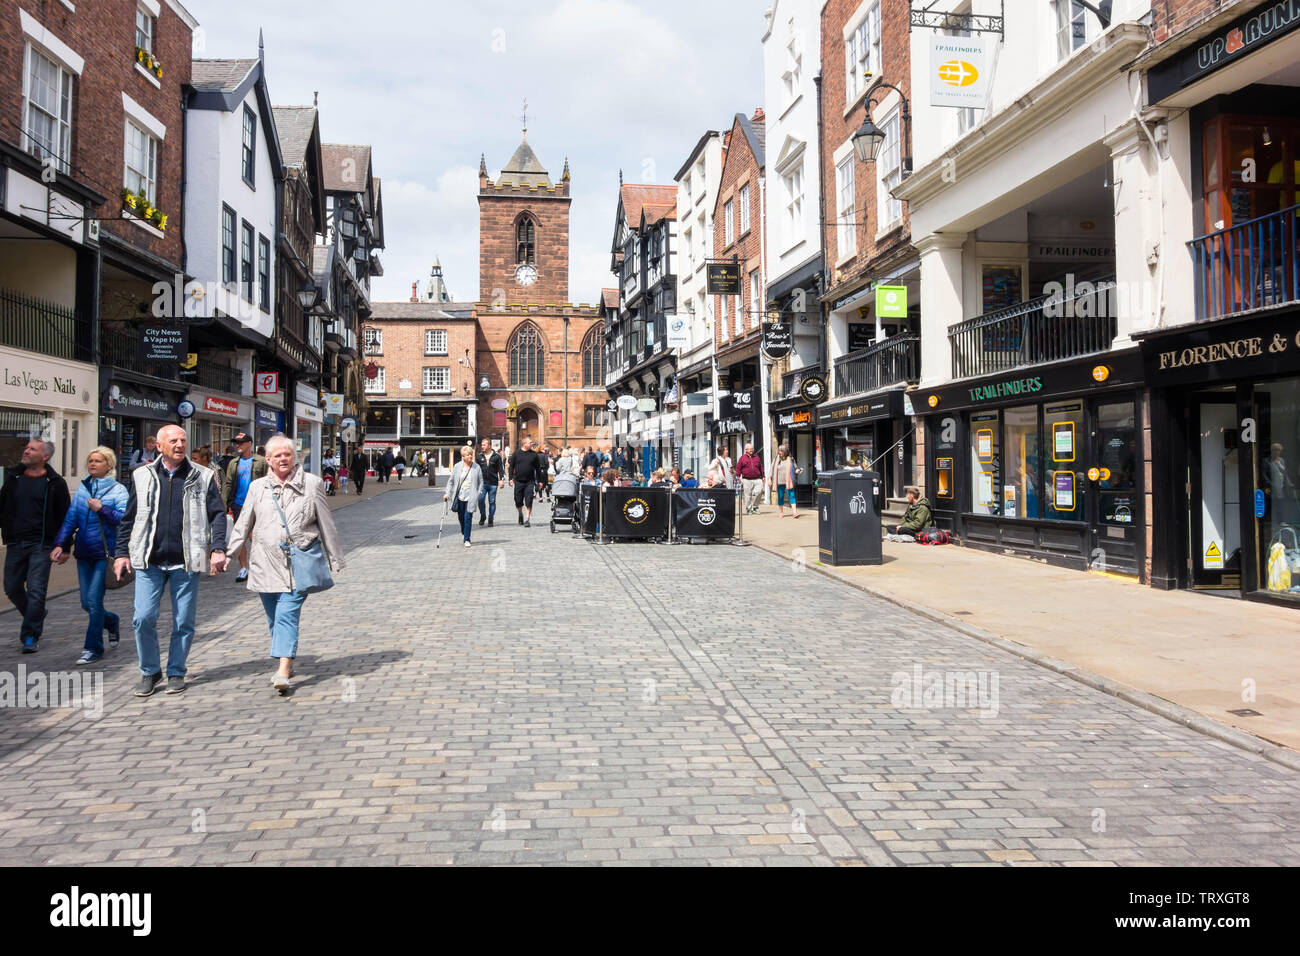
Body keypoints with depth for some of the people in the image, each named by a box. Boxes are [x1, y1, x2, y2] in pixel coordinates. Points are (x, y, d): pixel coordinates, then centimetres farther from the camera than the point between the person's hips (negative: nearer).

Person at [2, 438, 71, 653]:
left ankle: (30, 637, -1)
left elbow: (65, 516, 0)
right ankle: (35, 618, 33)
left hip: (41, 544, -5)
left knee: (36, 591, -7)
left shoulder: (55, 483, -3)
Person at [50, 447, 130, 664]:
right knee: (86, 603, 8)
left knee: (93, 599, -9)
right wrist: (60, 545, 5)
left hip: (105, 553, -5)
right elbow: (71, 519, 13)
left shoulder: (118, 489, -3)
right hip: (84, 553, 5)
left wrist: (102, 509, -17)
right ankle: (112, 622, 37)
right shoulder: (82, 488, 12)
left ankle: (93, 648, 3)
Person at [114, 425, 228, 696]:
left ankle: (176, 673, 20)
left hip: (185, 562, -1)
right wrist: (122, 553, 6)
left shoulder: (203, 477, 4)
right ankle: (149, 672, 14)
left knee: (183, 621, 5)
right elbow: (128, 518, 12)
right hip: (149, 561, 1)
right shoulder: (142, 476, 8)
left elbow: (218, 514, 2)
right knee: (143, 618, -5)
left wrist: (218, 549, -9)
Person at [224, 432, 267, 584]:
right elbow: (229, 485, 12)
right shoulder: (233, 463, 12)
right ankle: (243, 568, 14)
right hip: (238, 505, 5)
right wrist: (229, 505, 5)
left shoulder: (261, 462, -1)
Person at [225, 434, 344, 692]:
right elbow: (243, 525, 15)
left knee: (287, 615, -14)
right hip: (266, 563, 4)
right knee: (274, 619, 10)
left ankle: (283, 671, -19)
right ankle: (286, 664, 26)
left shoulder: (311, 484, 3)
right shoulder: (257, 487, 11)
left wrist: (335, 559, 9)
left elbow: (326, 524, 7)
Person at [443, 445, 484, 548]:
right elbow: (451, 481, 8)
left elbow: (481, 482, 7)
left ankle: (467, 539, -3)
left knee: (468, 518, -8)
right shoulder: (457, 467, 3)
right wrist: (447, 493, 2)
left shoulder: (477, 467, 2)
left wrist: (479, 494, -1)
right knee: (461, 517, 9)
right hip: (459, 497, 2)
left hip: (471, 497, -2)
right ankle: (464, 532, 35)